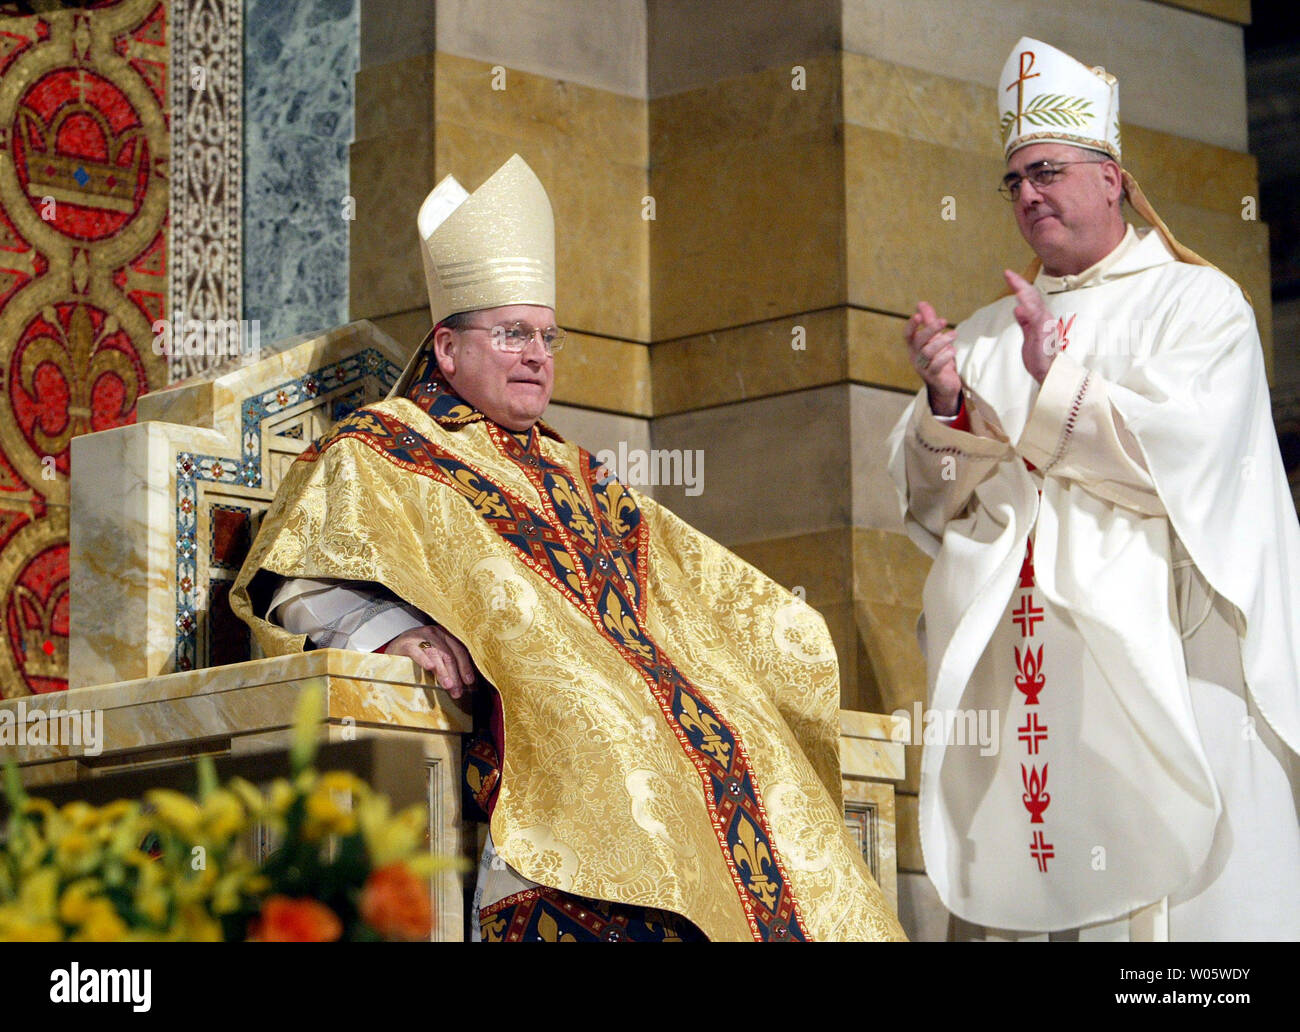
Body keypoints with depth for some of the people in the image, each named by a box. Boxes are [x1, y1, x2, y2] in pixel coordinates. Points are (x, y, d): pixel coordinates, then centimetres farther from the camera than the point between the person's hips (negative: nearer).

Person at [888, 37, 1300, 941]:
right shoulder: (988, 334, 19)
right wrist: (945, 406, -5)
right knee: (1011, 876, -1)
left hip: (1150, 656, -4)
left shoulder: (1194, 303, 4)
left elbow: (1186, 458, -10)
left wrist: (1055, 376, -13)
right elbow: (931, 498, 14)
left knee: (1155, 891, -10)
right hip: (1007, 667, 4)